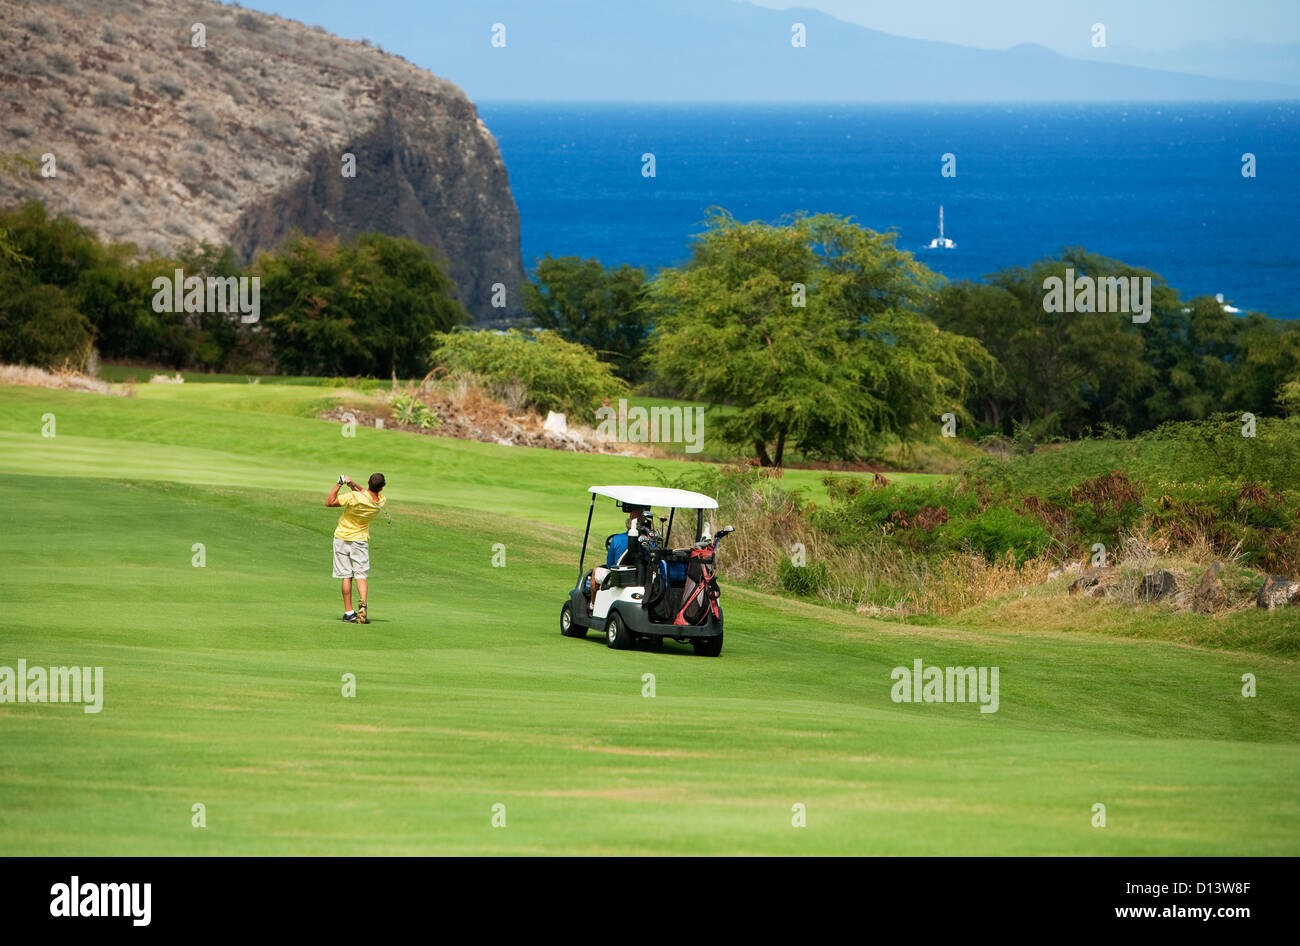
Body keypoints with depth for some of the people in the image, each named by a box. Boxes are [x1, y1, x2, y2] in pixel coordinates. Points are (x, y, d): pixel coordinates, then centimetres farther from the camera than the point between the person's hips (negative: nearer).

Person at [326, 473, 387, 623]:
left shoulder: (354, 497, -24)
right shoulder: (380, 501, -9)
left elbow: (329, 502, -17)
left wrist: (339, 484, -12)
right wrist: (353, 485, -8)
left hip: (342, 538, -2)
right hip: (360, 540, 2)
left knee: (346, 576, 4)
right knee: (361, 575, 4)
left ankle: (348, 612, 3)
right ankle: (363, 603, -23)